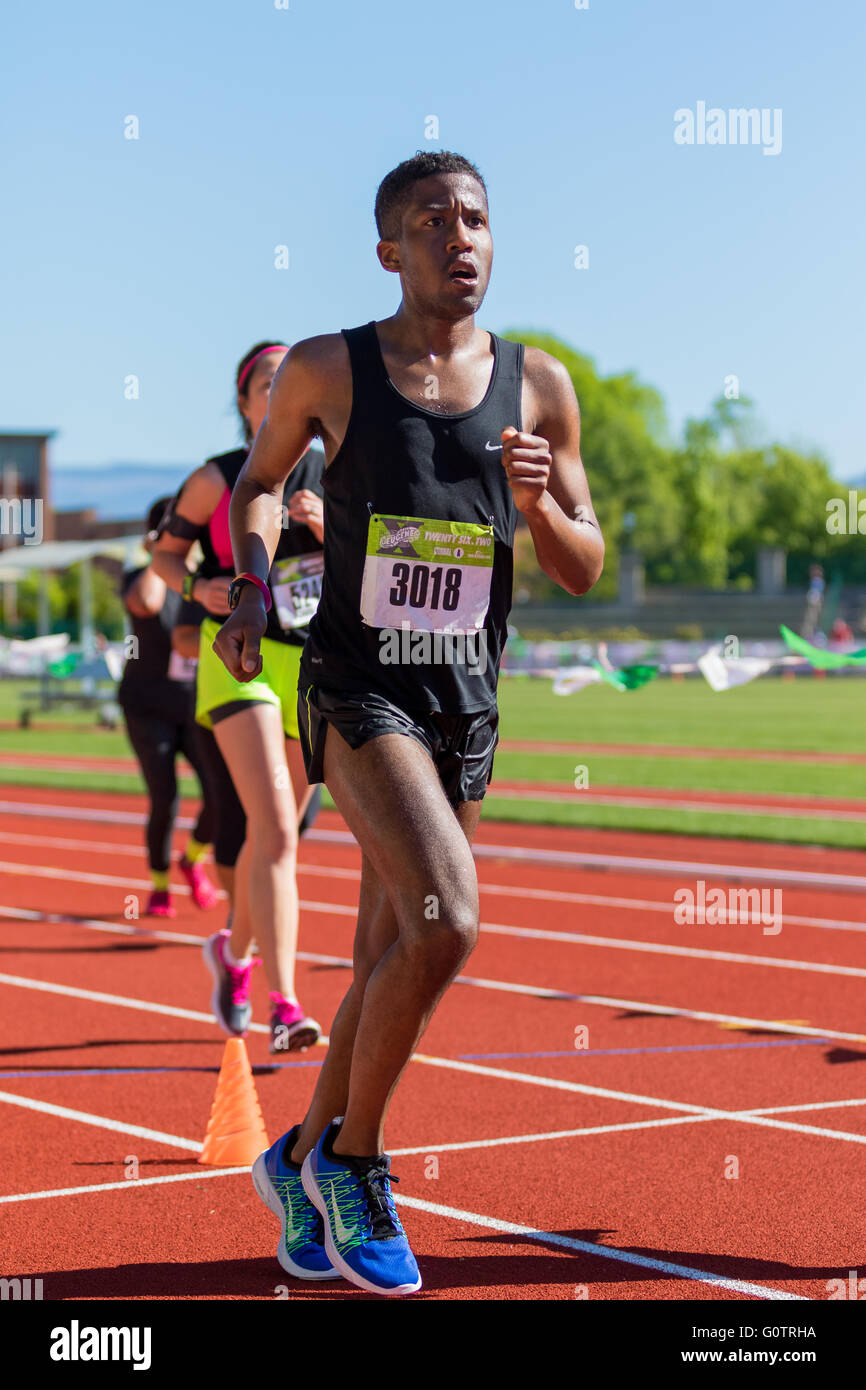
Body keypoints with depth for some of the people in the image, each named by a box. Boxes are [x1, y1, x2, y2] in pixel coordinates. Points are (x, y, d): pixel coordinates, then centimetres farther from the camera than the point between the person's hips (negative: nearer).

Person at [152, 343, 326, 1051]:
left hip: (314, 664, 4)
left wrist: (327, 526, -10)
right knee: (275, 829, -19)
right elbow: (166, 551, 9)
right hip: (238, 658, -4)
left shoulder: (334, 476, 5)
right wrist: (197, 585, -11)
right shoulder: (217, 480, -3)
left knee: (276, 832, 15)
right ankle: (285, 1005, -22)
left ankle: (234, 952, 42)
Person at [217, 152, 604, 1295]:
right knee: (445, 923, -23)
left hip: (466, 704, 4)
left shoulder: (539, 385, 4)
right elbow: (259, 480, 16)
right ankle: (352, 1156, -3)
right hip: (355, 688, -4)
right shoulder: (326, 371, -2)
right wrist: (252, 588, -1)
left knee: (390, 960, 11)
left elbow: (586, 571, 9)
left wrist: (537, 505, -12)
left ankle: (303, 1162, 32)